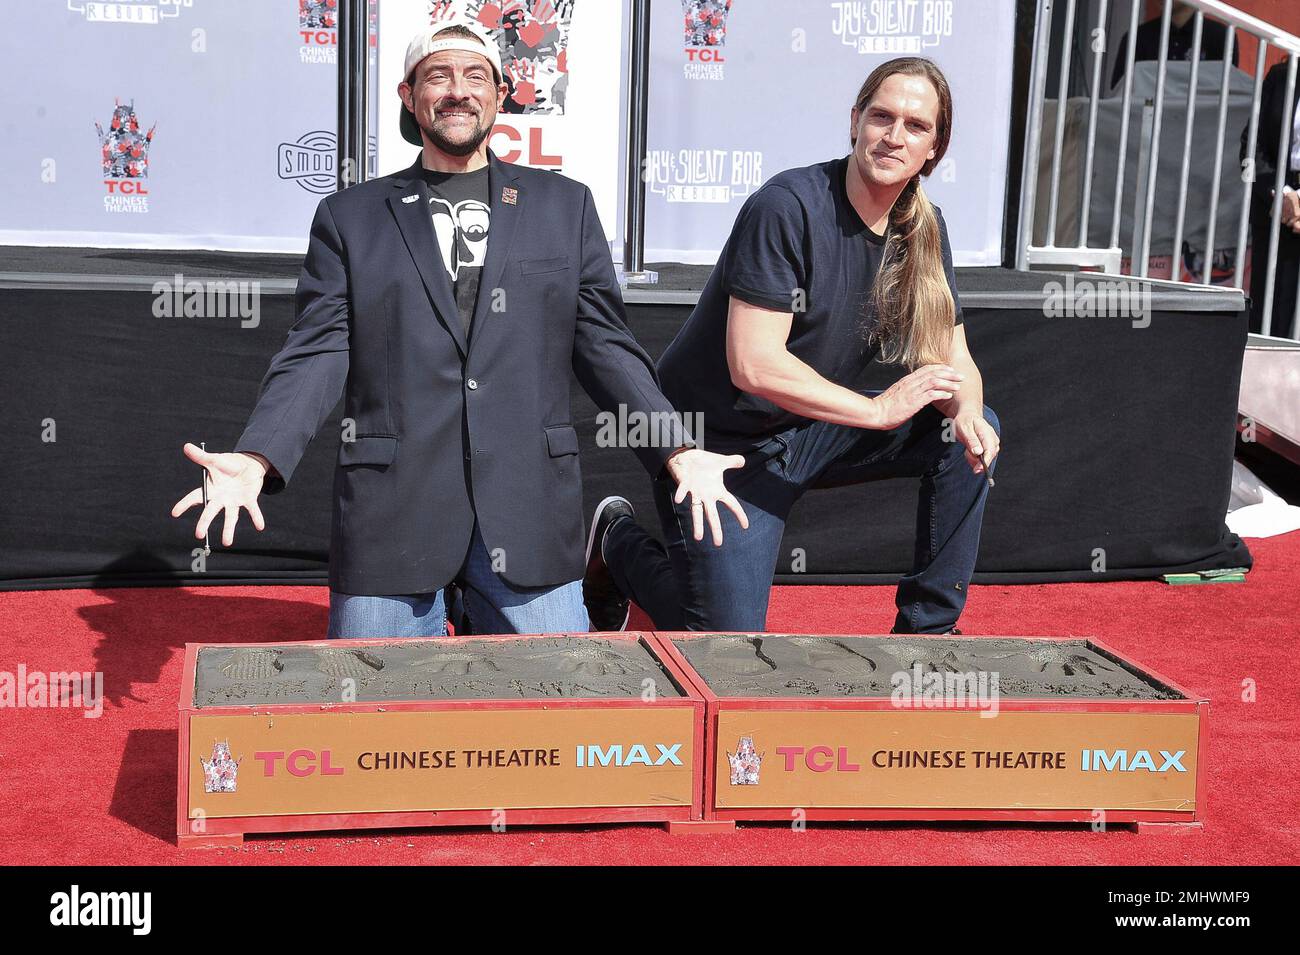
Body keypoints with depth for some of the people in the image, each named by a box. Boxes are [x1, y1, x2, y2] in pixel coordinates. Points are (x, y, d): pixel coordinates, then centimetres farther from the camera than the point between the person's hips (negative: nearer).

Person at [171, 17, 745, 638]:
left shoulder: (565, 207, 13)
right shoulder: (349, 217, 10)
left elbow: (603, 346, 10)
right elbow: (317, 354, 3)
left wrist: (676, 450, -3)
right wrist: (256, 459, -13)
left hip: (528, 515, 1)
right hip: (390, 515, 0)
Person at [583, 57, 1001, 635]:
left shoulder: (923, 231, -1)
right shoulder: (787, 207, -24)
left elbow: (953, 358, 1)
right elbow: (754, 366, -29)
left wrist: (965, 411, -22)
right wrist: (877, 409, -26)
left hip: (816, 431, 7)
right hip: (723, 443, -7)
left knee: (977, 434, -9)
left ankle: (928, 629, 2)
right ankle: (621, 542, 21)